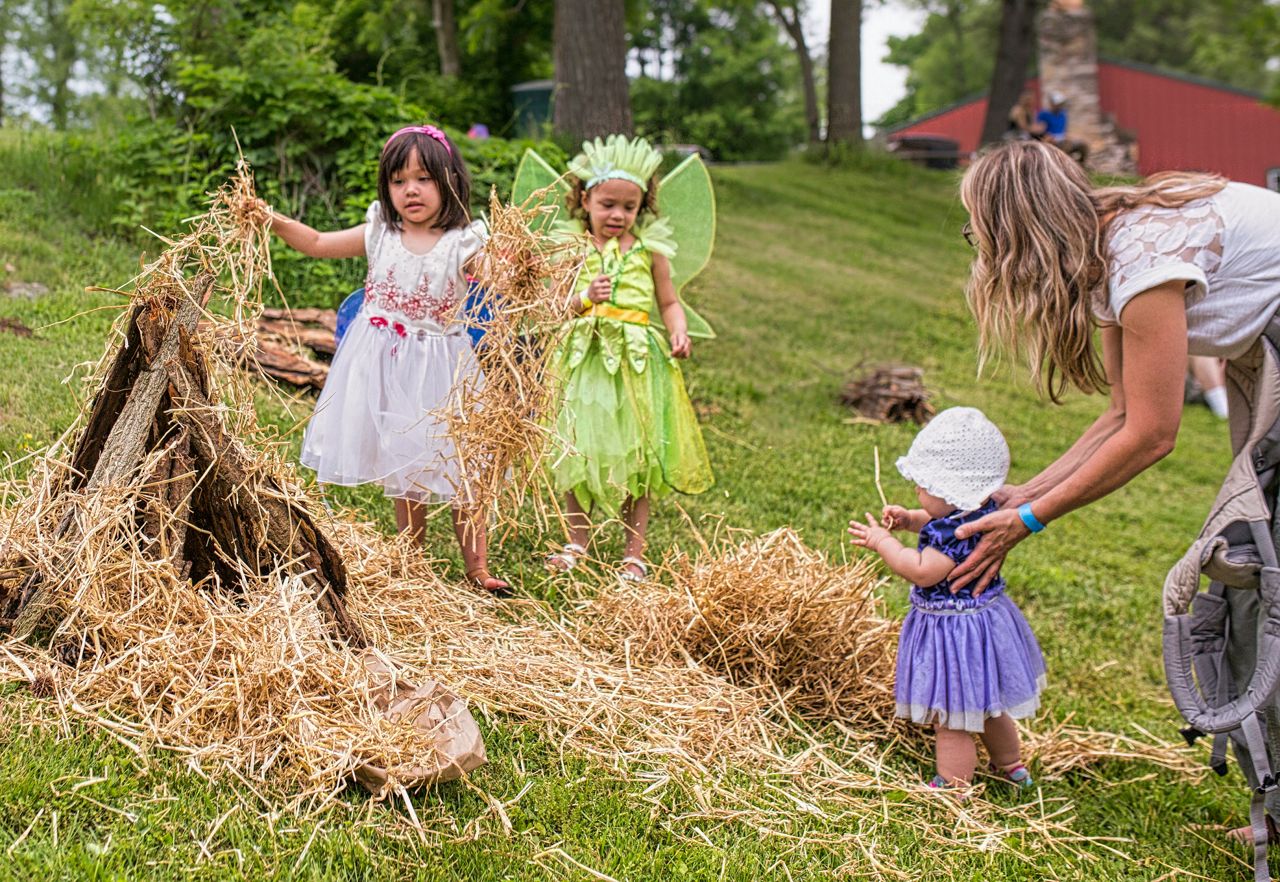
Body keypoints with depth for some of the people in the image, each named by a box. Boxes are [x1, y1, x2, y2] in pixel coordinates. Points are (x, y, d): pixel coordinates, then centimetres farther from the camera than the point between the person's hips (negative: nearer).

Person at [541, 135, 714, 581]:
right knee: (578, 451, 6)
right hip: (587, 360, 1)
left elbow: (668, 302, 10)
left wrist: (678, 331, -9)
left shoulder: (650, 250, 3)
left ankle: (634, 552, 15)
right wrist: (584, 298, -16)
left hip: (638, 361, 0)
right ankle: (576, 543, 22)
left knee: (637, 456, 4)